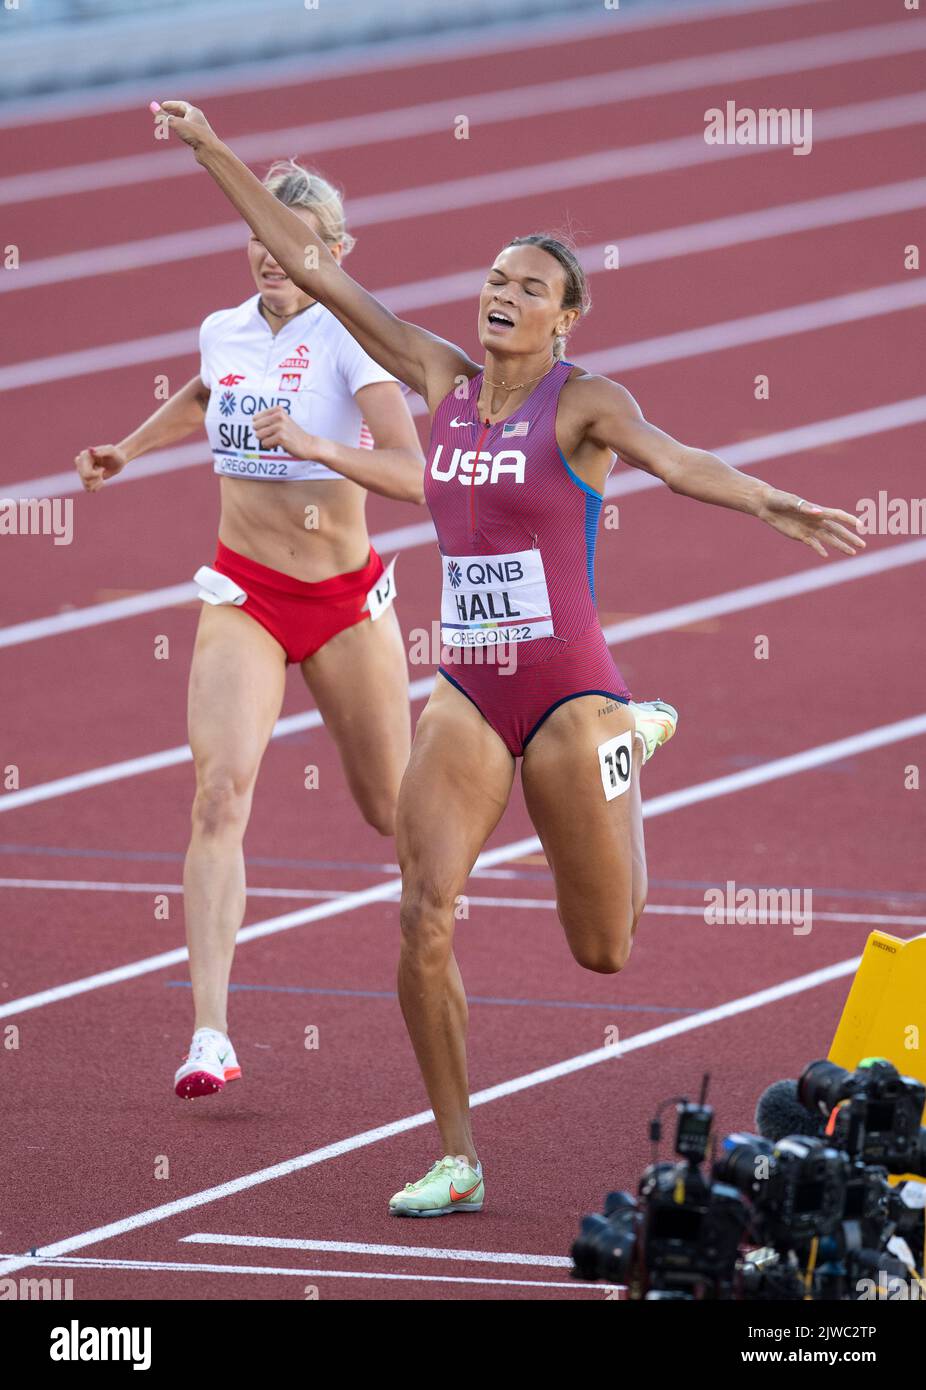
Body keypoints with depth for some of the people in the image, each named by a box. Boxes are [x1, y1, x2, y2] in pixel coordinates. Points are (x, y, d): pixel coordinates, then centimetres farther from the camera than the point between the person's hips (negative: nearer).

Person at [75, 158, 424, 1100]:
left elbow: (414, 475, -27)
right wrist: (126, 449, 21)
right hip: (244, 596, 3)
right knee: (219, 792, -19)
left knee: (389, 810, 14)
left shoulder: (348, 341, -14)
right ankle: (209, 1036, -26)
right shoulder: (223, 332, 2)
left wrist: (313, 446, -39)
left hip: (345, 600, -3)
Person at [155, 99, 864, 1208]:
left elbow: (671, 457, -29)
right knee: (422, 918, -12)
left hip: (569, 693, -4)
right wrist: (213, 152, 7)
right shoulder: (445, 380, 4)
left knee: (604, 952, 9)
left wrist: (765, 503, -49)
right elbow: (311, 268, 7)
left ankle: (637, 738, 42)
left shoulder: (585, 401, -9)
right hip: (467, 698, 4)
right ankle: (456, 1160, 0)